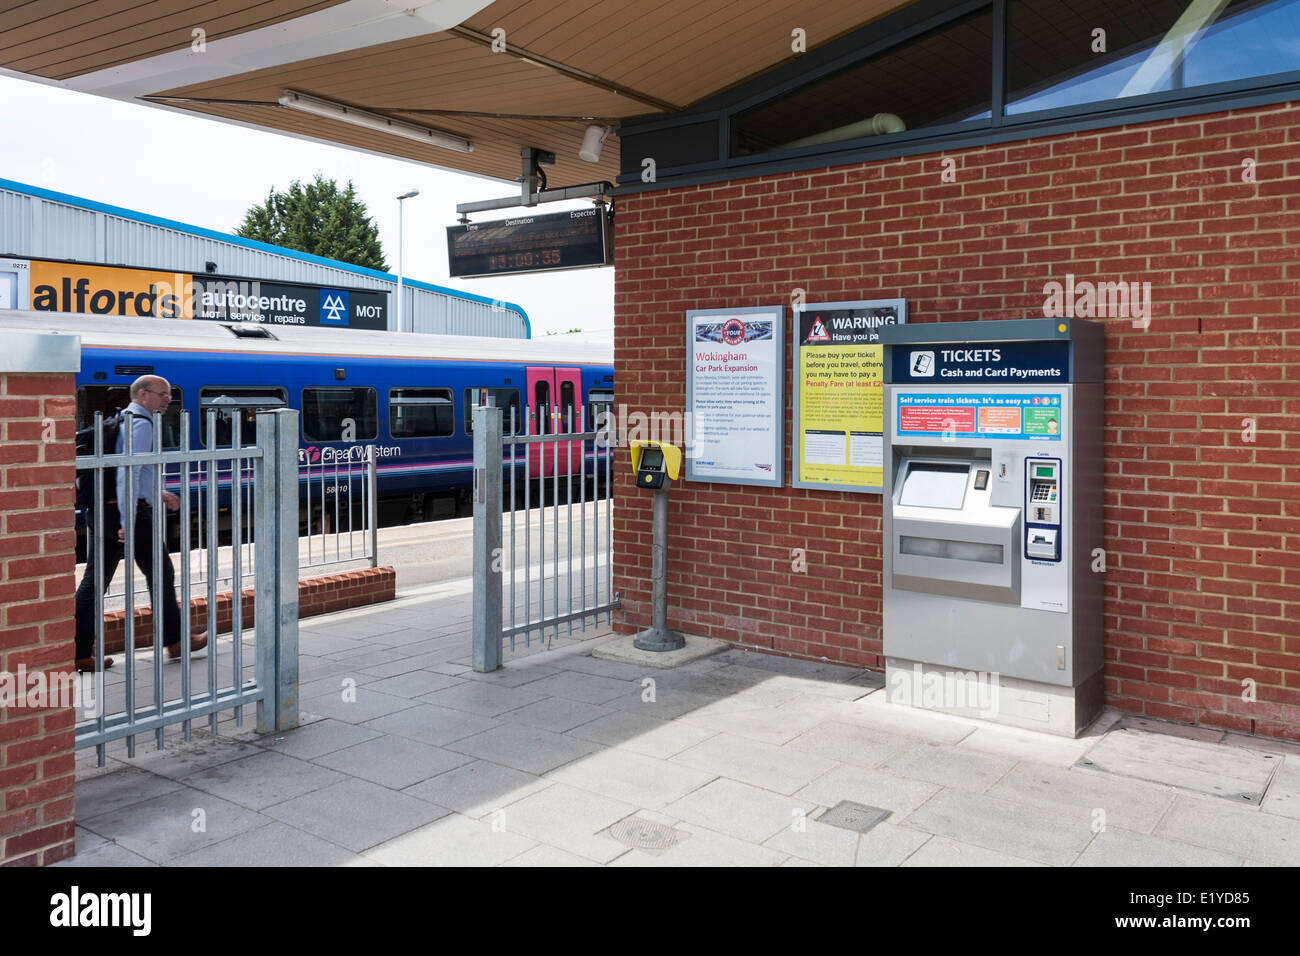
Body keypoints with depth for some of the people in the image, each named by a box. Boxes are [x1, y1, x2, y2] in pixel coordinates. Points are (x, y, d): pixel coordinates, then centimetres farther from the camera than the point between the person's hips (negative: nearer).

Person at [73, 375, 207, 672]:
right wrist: (128, 521, -25)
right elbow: (128, 473, -22)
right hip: (132, 511, -9)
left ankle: (80, 652, 6)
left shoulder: (121, 420, 20)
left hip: (100, 511, 9)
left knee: (94, 580, 6)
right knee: (160, 573, 5)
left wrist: (157, 494, 29)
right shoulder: (141, 424, -11)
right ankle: (175, 642, 17)